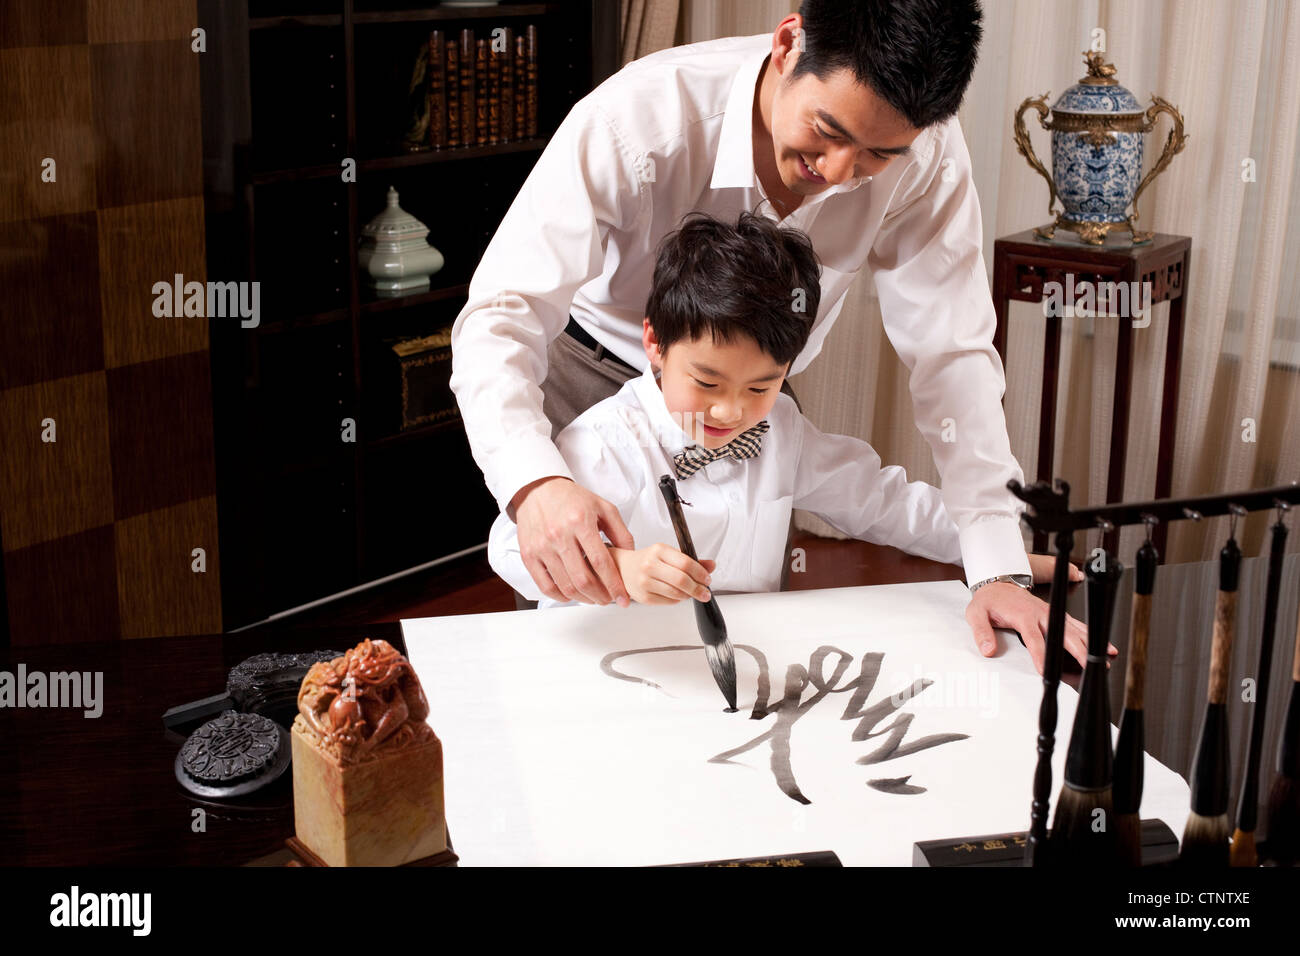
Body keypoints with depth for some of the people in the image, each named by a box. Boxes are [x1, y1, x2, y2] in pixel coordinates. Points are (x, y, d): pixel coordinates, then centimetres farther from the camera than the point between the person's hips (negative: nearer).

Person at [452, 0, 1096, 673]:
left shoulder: (924, 151, -26)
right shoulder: (639, 118, -35)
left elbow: (950, 354, -22)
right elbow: (501, 316, -39)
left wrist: (1000, 569, -32)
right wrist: (536, 484, -59)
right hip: (597, 376, -2)